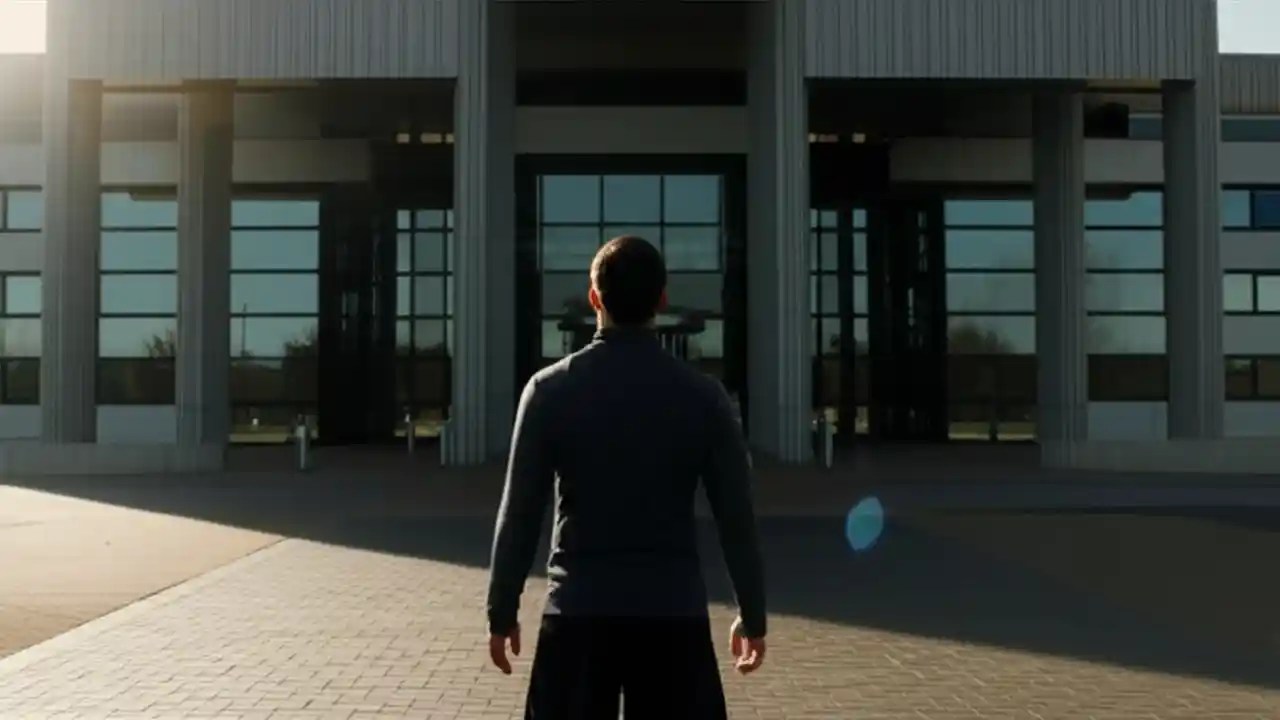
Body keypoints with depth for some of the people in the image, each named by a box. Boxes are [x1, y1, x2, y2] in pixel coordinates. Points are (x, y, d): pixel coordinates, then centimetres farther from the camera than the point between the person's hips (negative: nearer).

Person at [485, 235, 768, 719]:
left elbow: (519, 514, -3)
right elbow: (737, 520, 0)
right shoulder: (703, 395, -2)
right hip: (675, 613, 1)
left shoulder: (550, 390, -4)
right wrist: (752, 615, 11)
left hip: (578, 611, 0)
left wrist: (502, 612, 7)